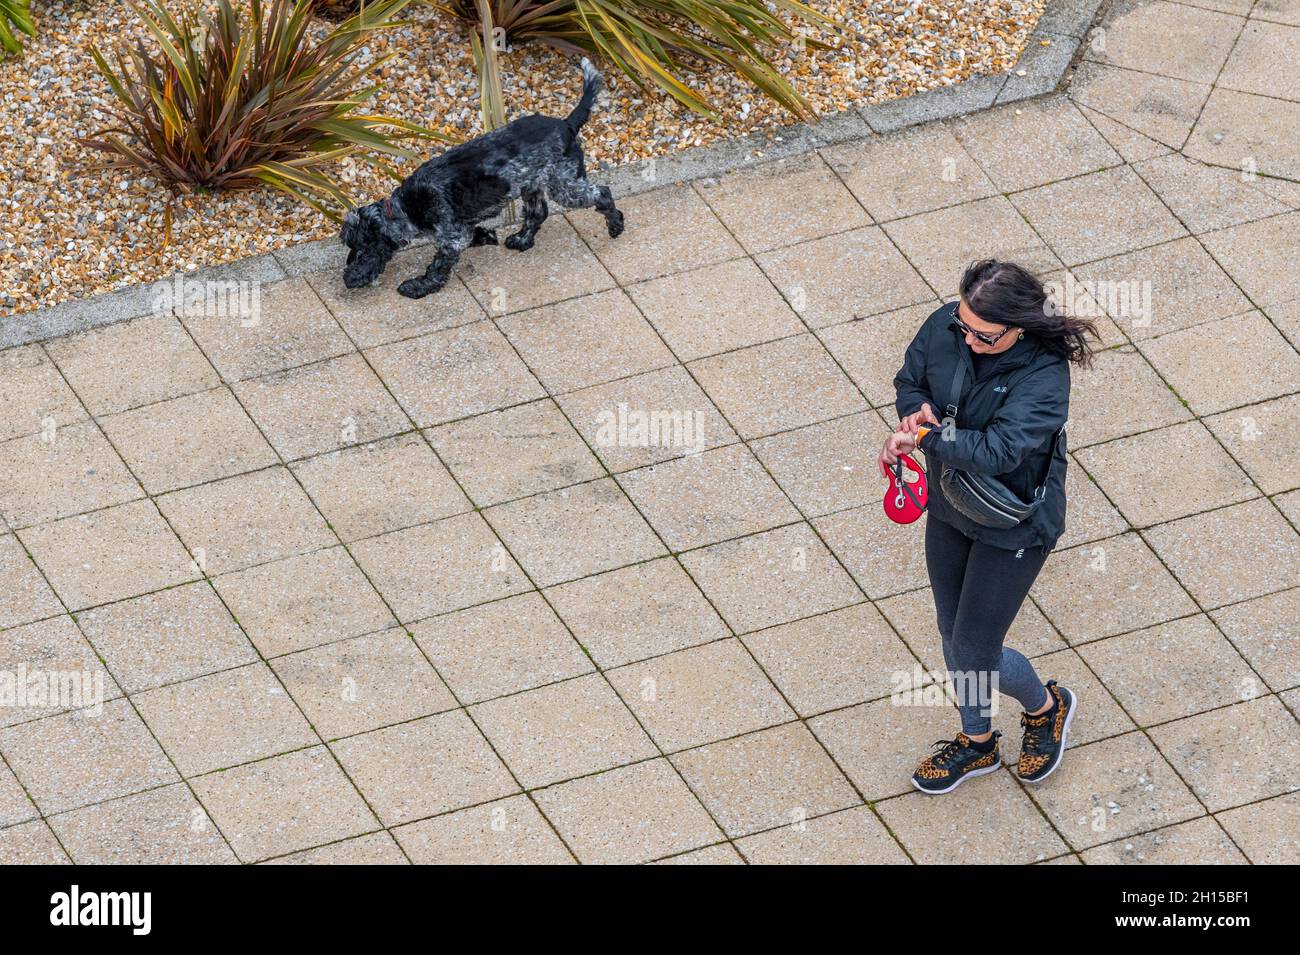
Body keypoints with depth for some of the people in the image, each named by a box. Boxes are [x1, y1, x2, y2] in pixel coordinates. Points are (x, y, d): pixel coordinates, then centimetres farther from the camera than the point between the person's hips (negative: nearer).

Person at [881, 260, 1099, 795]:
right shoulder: (945, 327, -15)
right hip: (949, 508, 6)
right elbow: (909, 379, 2)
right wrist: (919, 408, -21)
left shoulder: (1044, 375, -32)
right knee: (953, 634, 21)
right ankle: (976, 741, 46)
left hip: (1012, 527, -6)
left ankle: (1046, 707, 35)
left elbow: (997, 451, -41)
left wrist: (923, 437, -32)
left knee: (975, 655, 2)